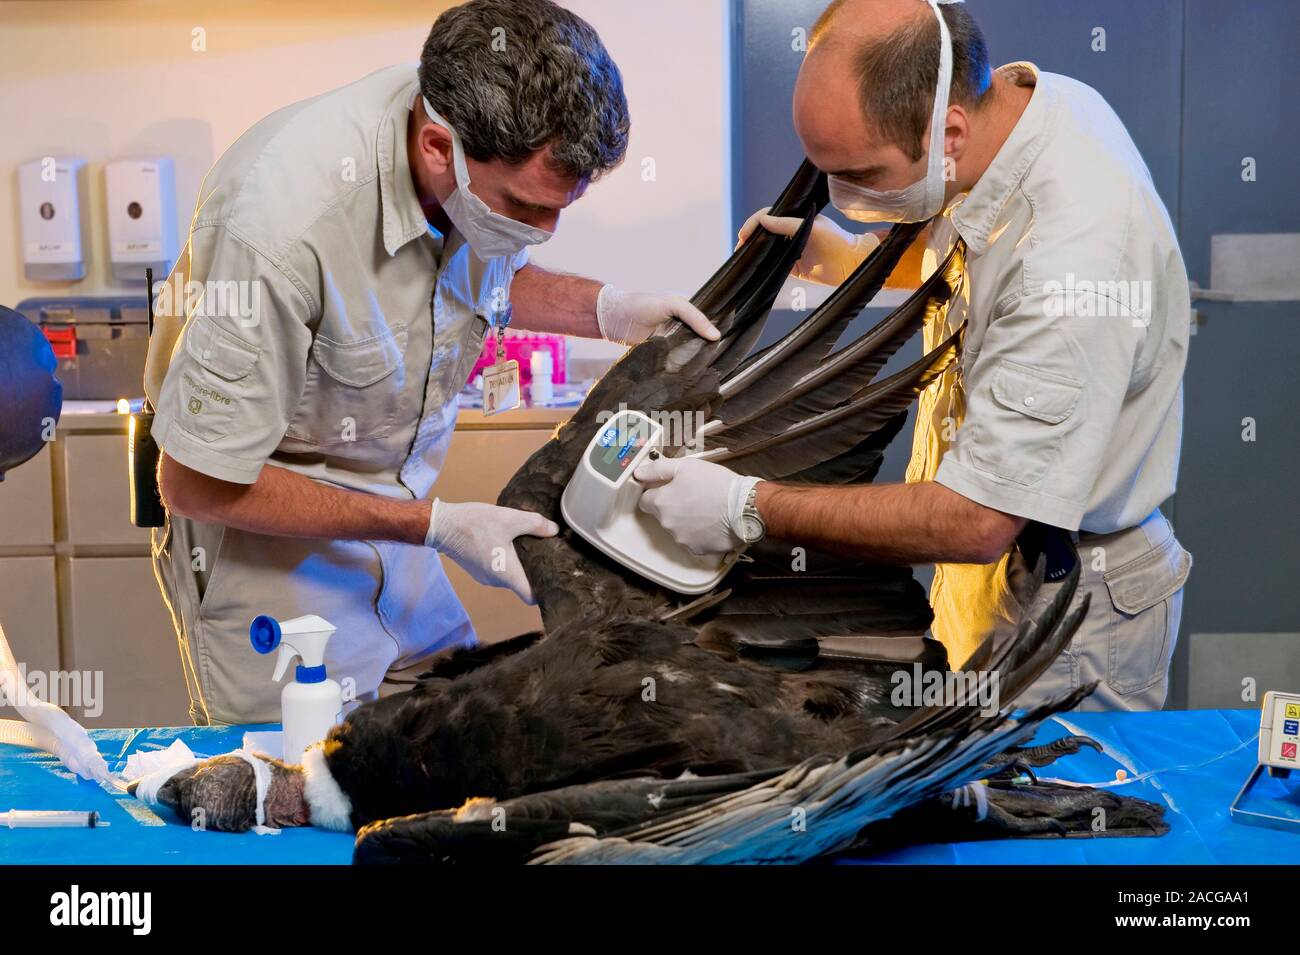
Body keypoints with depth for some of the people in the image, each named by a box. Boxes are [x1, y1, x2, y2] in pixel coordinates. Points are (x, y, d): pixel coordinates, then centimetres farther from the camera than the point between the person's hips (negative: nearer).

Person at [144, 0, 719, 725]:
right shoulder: (285, 227, -35)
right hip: (263, 523, -6)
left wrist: (606, 309, -8)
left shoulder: (505, 156, -14)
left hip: (390, 512, 6)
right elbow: (198, 483, -25)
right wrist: (433, 525, -24)